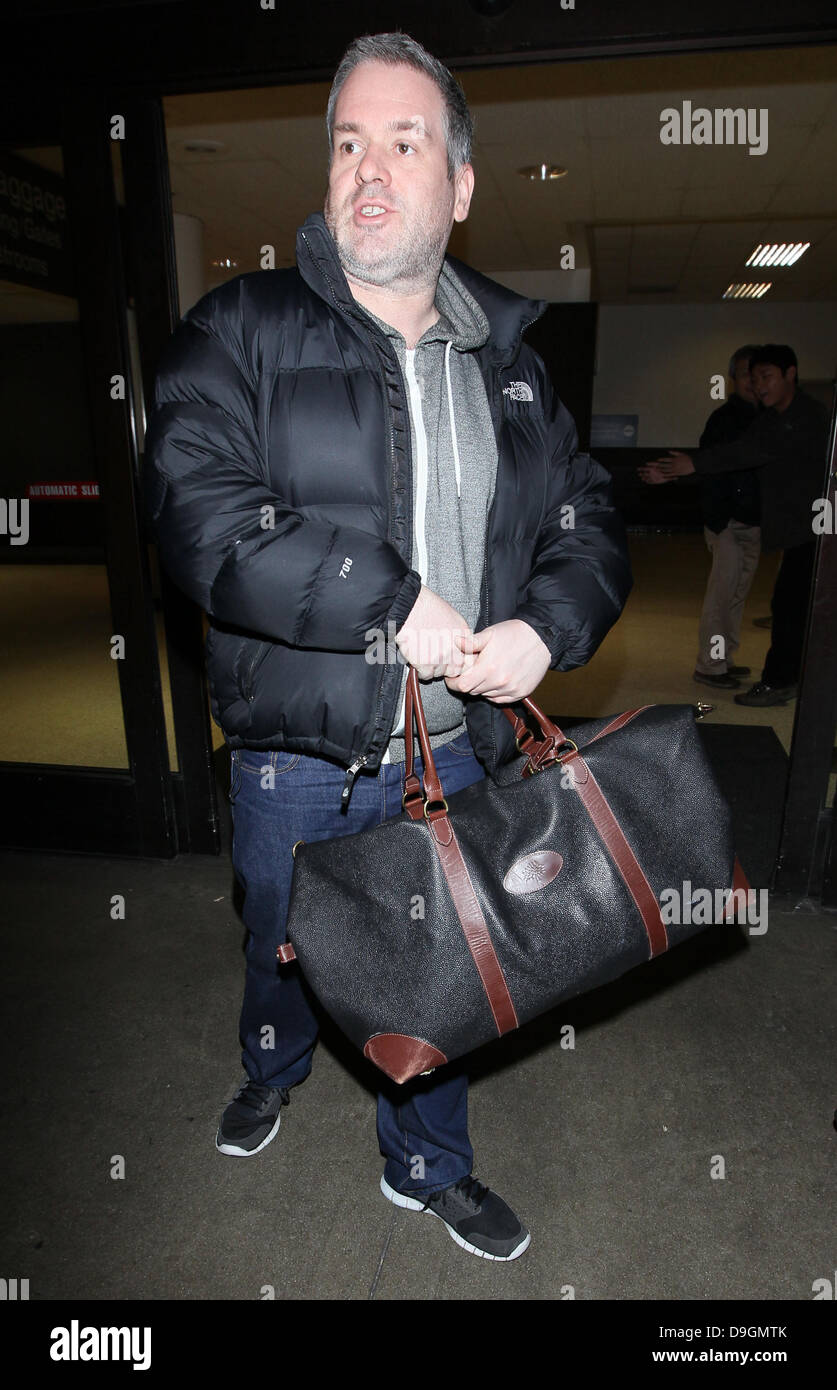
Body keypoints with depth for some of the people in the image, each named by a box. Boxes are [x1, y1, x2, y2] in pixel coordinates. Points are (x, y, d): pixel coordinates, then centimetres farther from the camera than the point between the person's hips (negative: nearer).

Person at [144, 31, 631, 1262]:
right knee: (287, 946, 23)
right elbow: (198, 505, -20)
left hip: (456, 751, 3)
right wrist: (392, 602, -25)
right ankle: (275, 1067, 60)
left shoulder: (511, 365, 7)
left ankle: (429, 1165, 48)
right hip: (296, 756, -2)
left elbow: (589, 522, 9)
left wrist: (546, 627, -13)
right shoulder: (243, 331, -5)